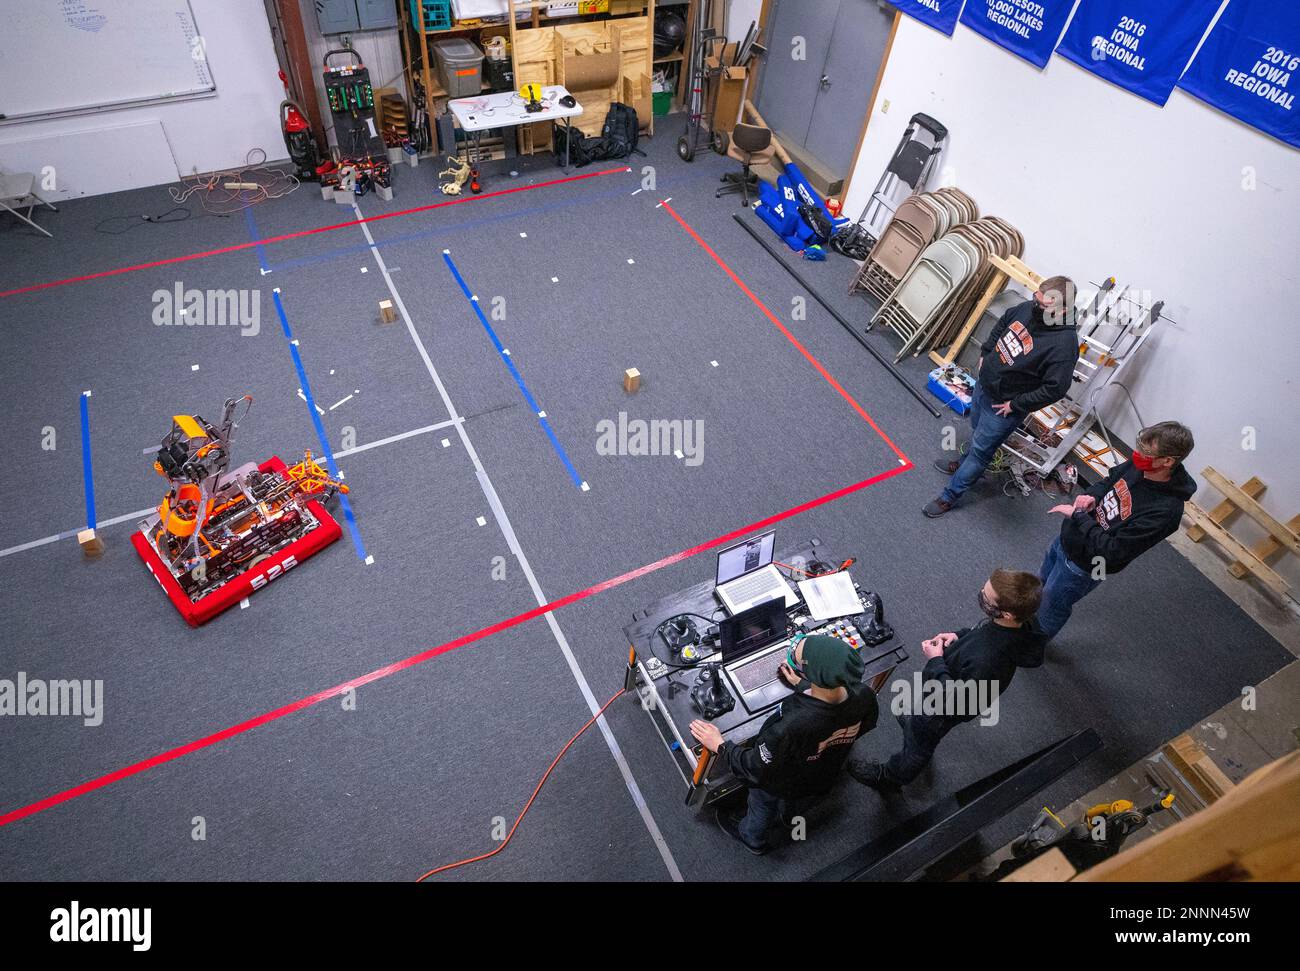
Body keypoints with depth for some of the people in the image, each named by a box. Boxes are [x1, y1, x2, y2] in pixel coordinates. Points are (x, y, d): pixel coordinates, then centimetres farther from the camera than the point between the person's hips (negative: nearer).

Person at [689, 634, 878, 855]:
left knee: (762, 807, 32)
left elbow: (756, 770, -29)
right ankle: (786, 815, 70)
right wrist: (804, 687, 3)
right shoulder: (865, 697, -34)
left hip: (781, 785, -4)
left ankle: (752, 838, 62)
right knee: (796, 806, 38)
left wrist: (719, 745, -16)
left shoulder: (791, 727, -49)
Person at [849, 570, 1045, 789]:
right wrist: (960, 635, -13)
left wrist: (936, 661, -25)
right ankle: (915, 722, 70)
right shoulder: (1020, 624, -25)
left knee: (918, 745, 24)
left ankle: (891, 777, 52)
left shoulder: (985, 662, -48)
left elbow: (956, 701, -32)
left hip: (945, 710, -6)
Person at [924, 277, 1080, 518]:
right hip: (984, 382, 7)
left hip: (1003, 407, -7)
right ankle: (965, 463, 56)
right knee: (977, 432, 30)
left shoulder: (1064, 344, -31)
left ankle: (950, 496, 20)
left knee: (981, 450, 6)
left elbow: (1055, 389, -29)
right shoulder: (1029, 308, -11)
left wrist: (1015, 404, -21)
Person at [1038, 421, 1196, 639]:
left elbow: (1113, 551, -32)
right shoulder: (1137, 466, -14)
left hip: (1082, 565, -7)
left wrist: (1078, 515, -29)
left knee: (1050, 608, 16)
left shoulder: (1165, 510, -34)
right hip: (1067, 538, 7)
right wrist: (1092, 496, -12)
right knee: (1041, 583, 30)